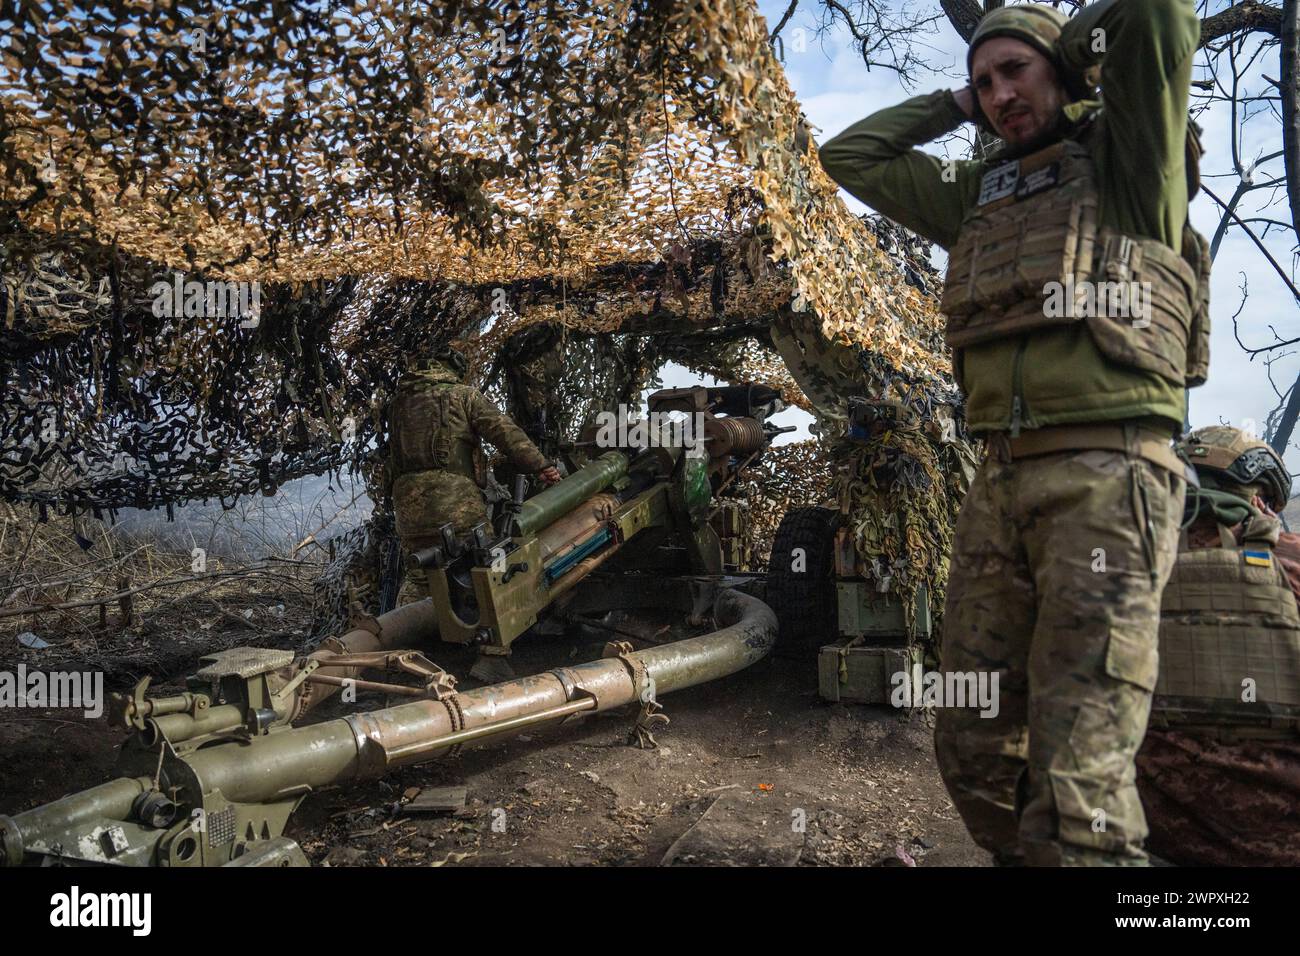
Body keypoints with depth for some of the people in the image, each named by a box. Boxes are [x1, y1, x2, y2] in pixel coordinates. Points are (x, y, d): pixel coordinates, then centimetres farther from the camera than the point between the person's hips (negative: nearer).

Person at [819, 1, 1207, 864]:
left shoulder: (1126, 155, 9)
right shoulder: (980, 193, 24)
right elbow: (850, 156, 28)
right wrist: (958, 106, 25)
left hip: (1109, 476, -6)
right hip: (1001, 485, 6)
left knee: (1075, 776, -14)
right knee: (974, 750, 7)